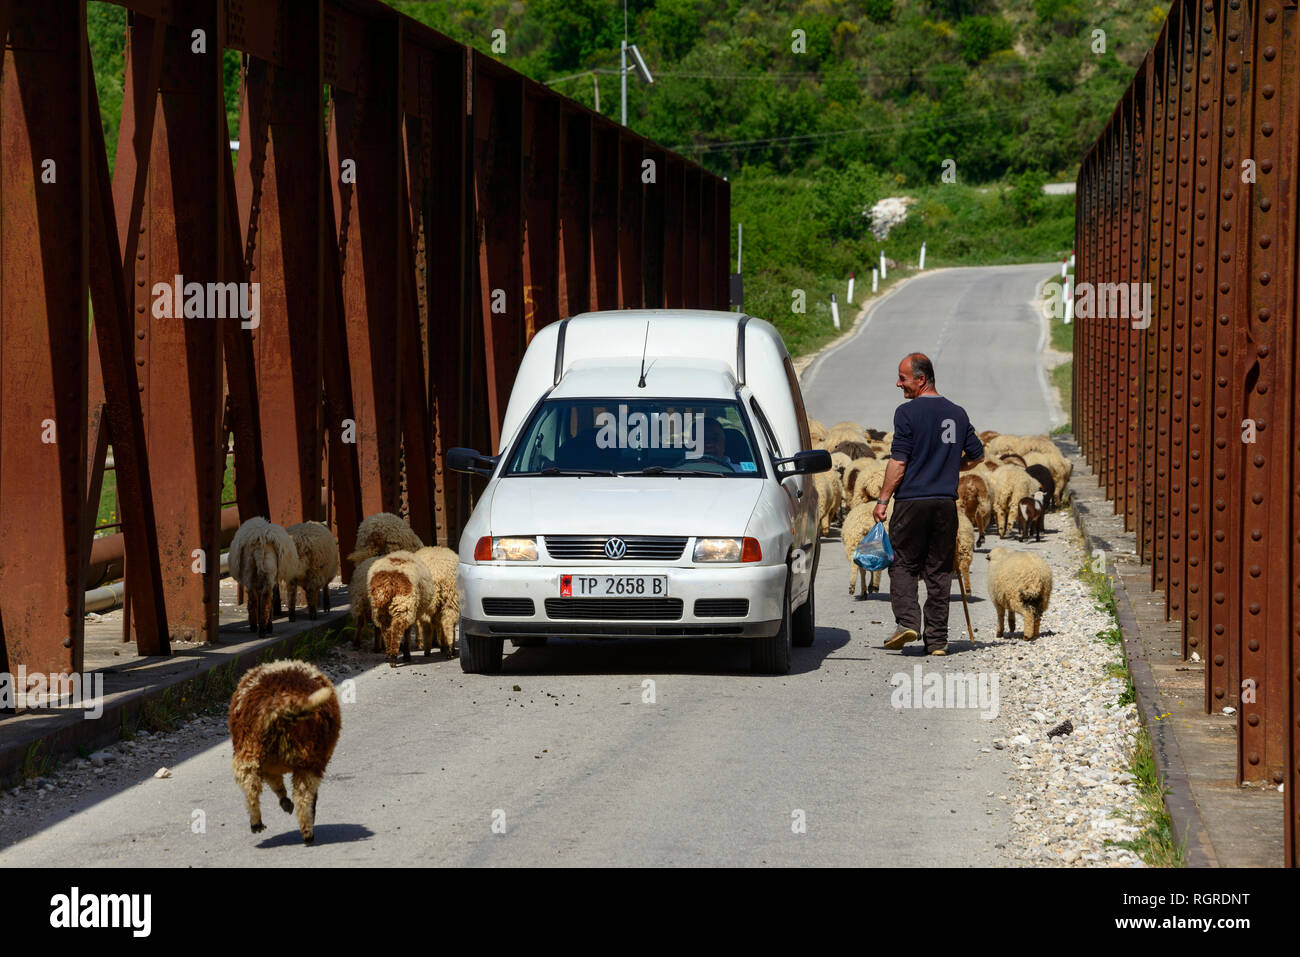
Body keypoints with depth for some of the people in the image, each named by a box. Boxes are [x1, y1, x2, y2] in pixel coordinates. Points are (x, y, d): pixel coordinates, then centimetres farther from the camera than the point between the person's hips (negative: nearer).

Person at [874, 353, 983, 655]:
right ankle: (936, 639, 6)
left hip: (912, 499, -4)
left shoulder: (908, 412, -7)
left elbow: (898, 462, -11)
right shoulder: (958, 413, 10)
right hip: (946, 501, 4)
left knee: (903, 565, 6)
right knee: (939, 571, 8)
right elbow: (977, 454, 18)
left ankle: (907, 622, -13)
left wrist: (883, 500, -5)